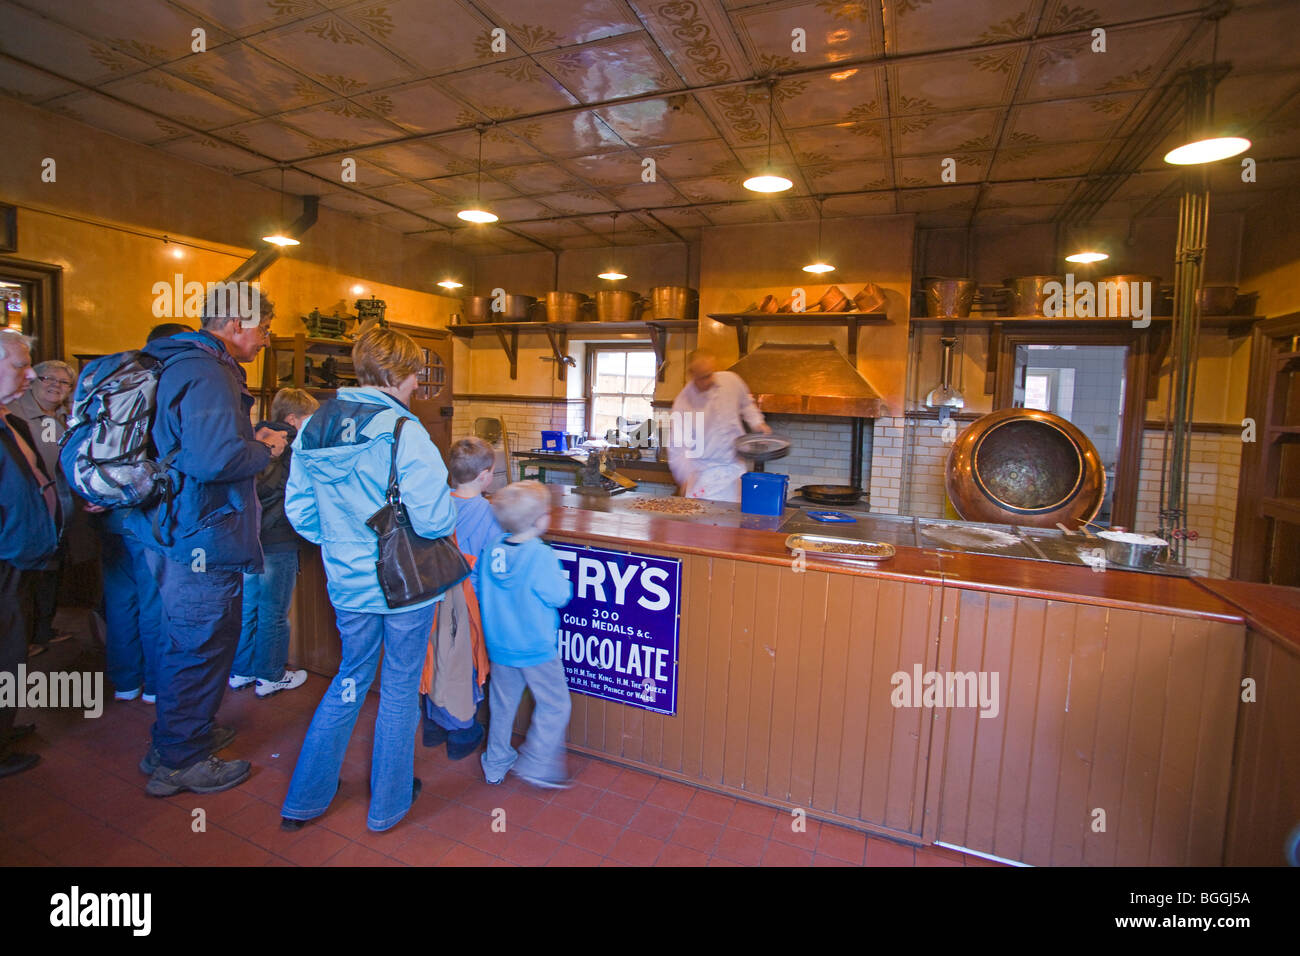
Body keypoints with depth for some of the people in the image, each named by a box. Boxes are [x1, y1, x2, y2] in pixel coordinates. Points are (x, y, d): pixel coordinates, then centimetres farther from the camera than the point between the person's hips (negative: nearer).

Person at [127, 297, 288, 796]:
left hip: (181, 531, 11)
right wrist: (265, 448, -15)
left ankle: (175, 738, 41)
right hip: (204, 539, -11)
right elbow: (214, 459, -33)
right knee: (200, 649, 3)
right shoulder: (207, 375, -21)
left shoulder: (187, 365, 14)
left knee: (185, 645, 24)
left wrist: (251, 438, 10)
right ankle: (180, 760, 20)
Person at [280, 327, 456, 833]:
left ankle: (304, 798, 34)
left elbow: (299, 510, 7)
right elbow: (434, 519, -24)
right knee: (401, 686, 12)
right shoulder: (403, 433, -20)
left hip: (347, 582, 6)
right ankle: (388, 803, 30)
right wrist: (450, 507, -3)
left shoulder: (312, 429, 1)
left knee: (350, 678, 23)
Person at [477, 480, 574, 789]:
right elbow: (559, 596, -18)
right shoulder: (541, 555, -22)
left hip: (499, 645, 7)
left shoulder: (491, 547, -4)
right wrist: (561, 580, 1)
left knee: (503, 705, 21)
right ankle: (537, 765, 13)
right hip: (536, 649, -6)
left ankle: (496, 764, 34)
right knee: (554, 705, 11)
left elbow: (479, 590, 6)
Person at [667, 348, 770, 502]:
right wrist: (686, 478, -20)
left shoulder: (731, 381, -3)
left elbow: (746, 404, 20)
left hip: (734, 467, 4)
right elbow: (677, 447, -11)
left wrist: (757, 422, 4)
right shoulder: (683, 402, -13)